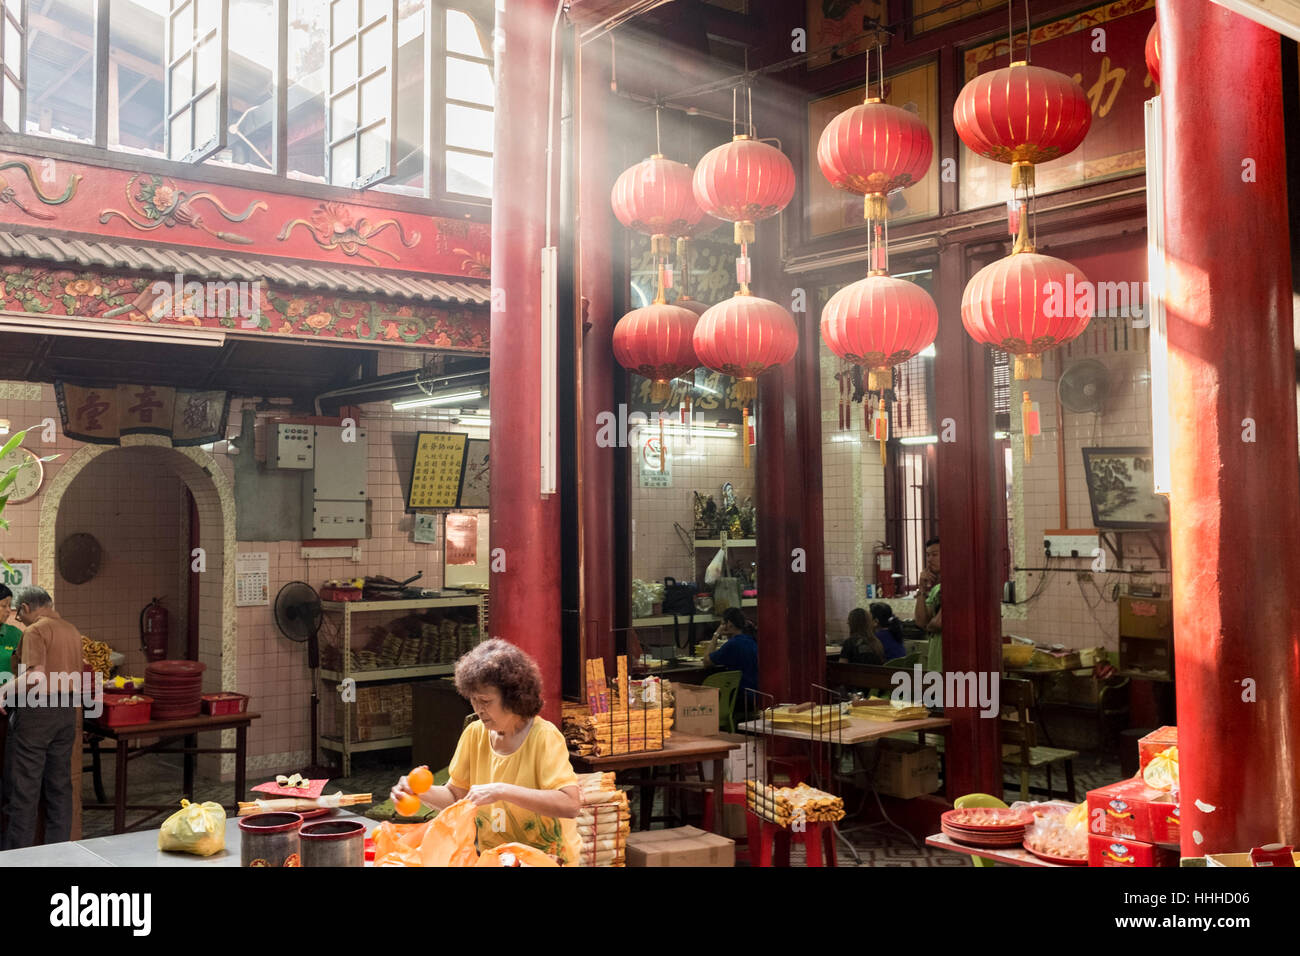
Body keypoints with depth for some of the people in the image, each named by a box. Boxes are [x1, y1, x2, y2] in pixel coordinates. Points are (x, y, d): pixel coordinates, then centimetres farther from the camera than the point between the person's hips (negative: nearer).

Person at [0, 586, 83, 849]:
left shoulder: (35, 631, -12)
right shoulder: (72, 631, 13)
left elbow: (35, 675, -24)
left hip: (37, 711, -7)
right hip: (67, 711, 8)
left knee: (24, 786, 0)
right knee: (60, 784, 12)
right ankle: (59, 847, 16)